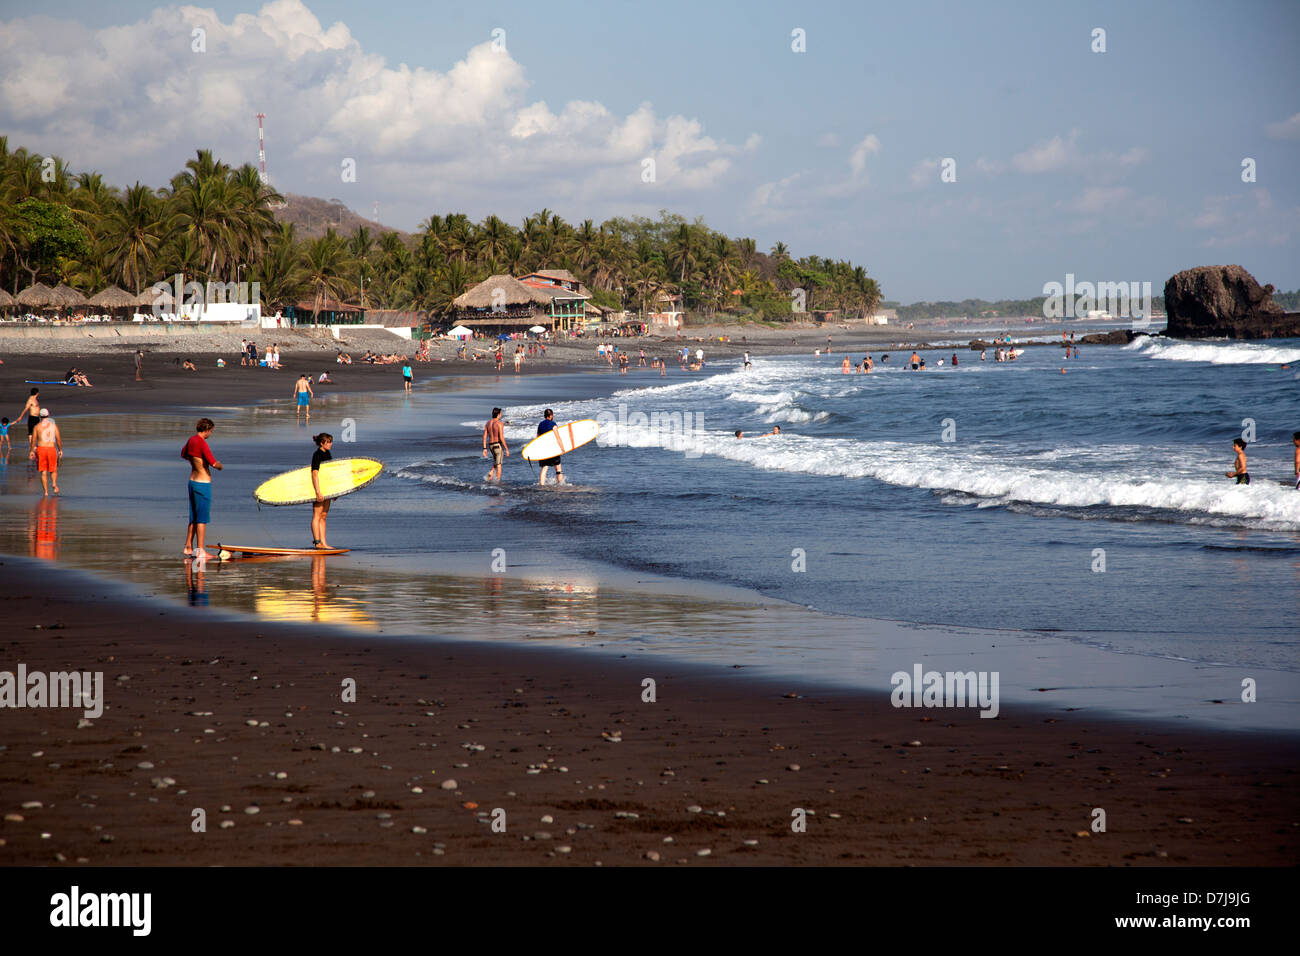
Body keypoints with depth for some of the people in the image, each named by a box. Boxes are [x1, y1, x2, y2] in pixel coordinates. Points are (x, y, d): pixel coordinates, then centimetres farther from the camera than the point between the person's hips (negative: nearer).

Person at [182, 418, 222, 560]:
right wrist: (219, 465, -4)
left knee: (193, 517, 17)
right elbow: (213, 463, -26)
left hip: (192, 481, 9)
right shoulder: (202, 443, -21)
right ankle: (200, 551, -4)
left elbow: (183, 454, 27)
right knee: (202, 518, -4)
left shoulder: (191, 440, 7)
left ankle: (188, 547, 21)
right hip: (203, 484, -9)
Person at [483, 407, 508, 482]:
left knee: (496, 462, 26)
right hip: (498, 444, -6)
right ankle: (498, 481, 4)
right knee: (499, 464, 3)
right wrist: (506, 449, -14)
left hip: (490, 445, 6)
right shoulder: (499, 424, -14)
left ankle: (490, 474, 6)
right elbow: (501, 438, -19)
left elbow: (484, 437, 4)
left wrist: (484, 449, 7)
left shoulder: (488, 424, 5)